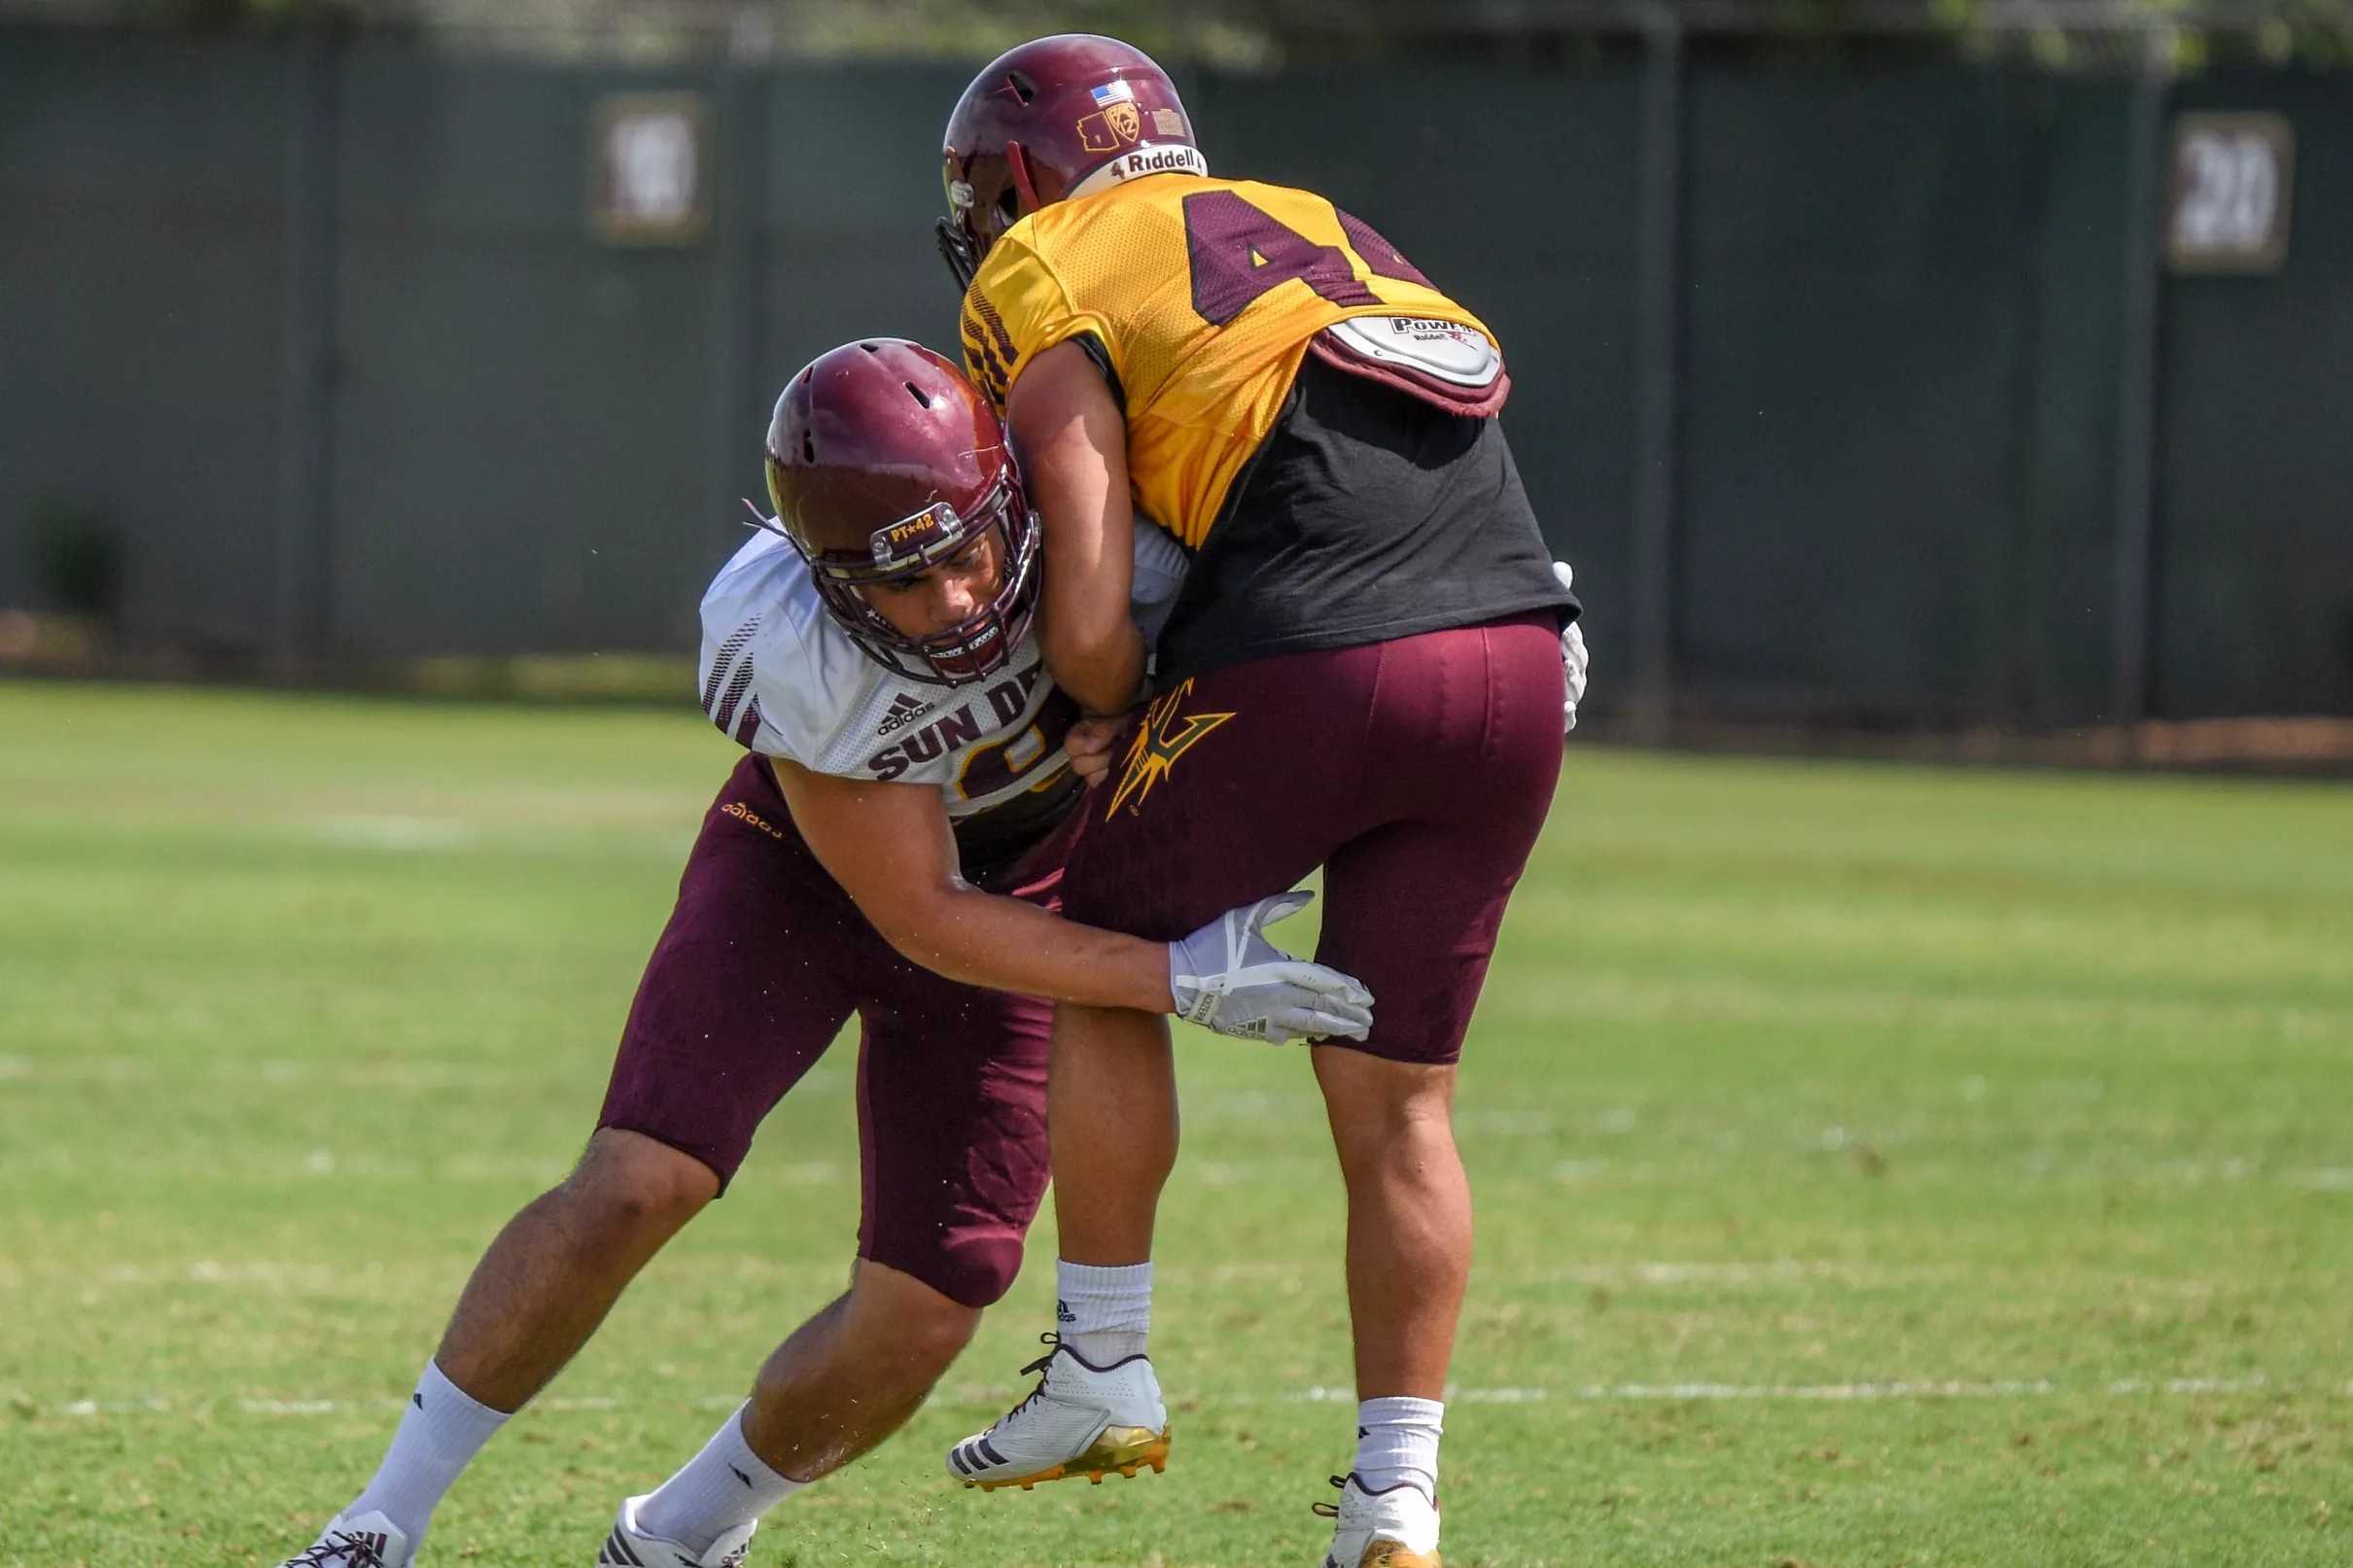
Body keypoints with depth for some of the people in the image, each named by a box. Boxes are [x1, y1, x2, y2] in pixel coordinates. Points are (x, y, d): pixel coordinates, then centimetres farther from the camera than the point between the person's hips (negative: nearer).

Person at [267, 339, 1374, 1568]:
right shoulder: (789, 647, -37)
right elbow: (924, 916, -28)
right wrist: (1179, 979, -34)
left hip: (1025, 884, 2)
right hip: (807, 859, -2)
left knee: (917, 1326, -6)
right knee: (634, 1187, -20)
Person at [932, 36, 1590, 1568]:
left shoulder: (1049, 293, 6)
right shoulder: (1319, 227, 27)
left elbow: (1091, 629, -2)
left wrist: (1119, 736, 18)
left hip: (1318, 666, -6)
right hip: (1521, 652, 6)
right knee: (1398, 1097, 14)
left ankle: (1105, 1367, 21)